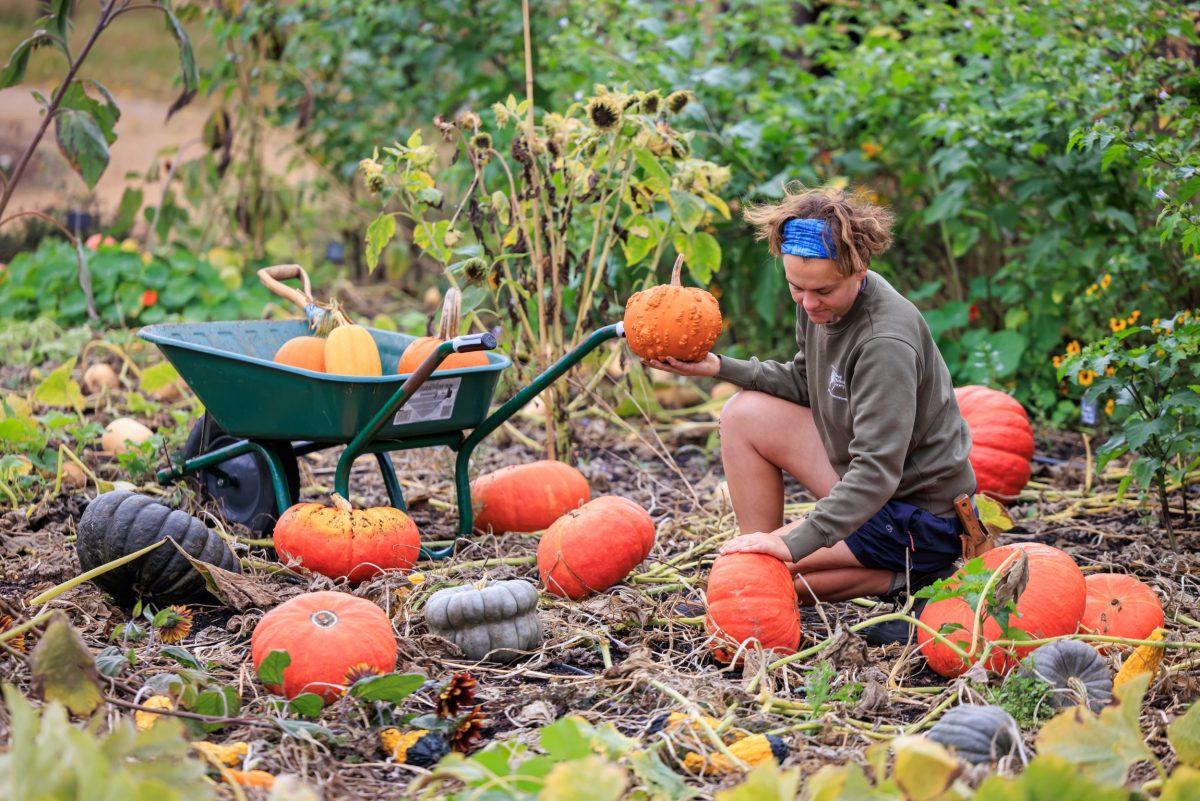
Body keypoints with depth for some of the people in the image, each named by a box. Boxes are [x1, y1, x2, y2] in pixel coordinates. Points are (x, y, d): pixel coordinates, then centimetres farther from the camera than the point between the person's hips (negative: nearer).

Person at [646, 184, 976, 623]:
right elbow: (804, 382, 12)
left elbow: (876, 473, -32)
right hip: (866, 481, 9)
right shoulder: (819, 302, -5)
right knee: (745, 414, 5)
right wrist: (719, 367, -1)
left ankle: (899, 579, -5)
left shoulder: (887, 343, -30)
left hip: (920, 517, -9)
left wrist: (795, 543, -36)